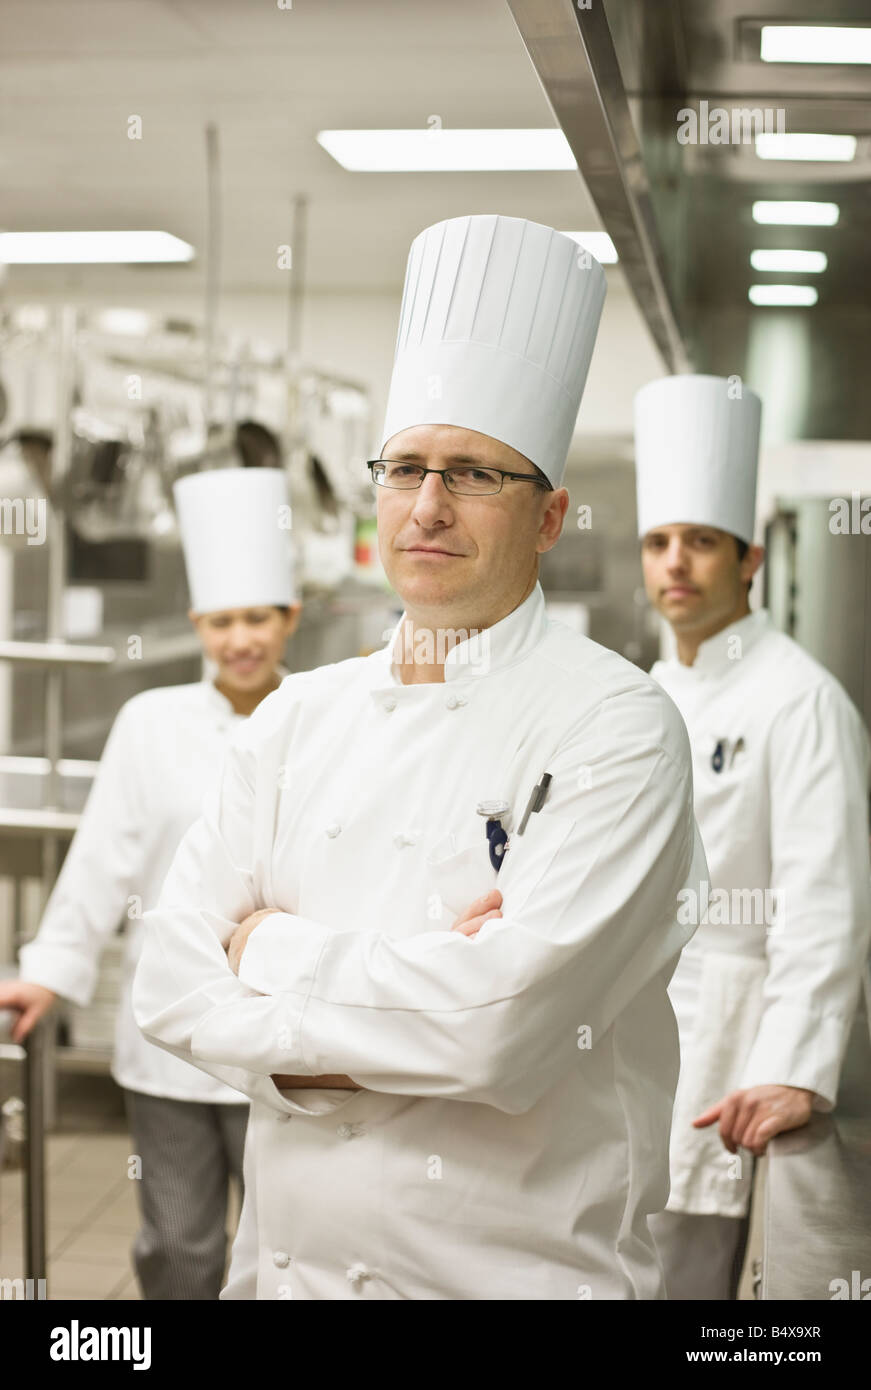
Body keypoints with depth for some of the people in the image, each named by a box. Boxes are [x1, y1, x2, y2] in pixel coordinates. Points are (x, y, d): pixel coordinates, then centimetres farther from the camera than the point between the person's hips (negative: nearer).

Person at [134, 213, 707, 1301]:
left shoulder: (615, 723, -13)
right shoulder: (298, 716, 4)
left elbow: (507, 1016, -24)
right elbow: (173, 982, -2)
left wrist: (273, 952, -11)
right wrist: (413, 1028, -16)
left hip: (520, 1269, -4)